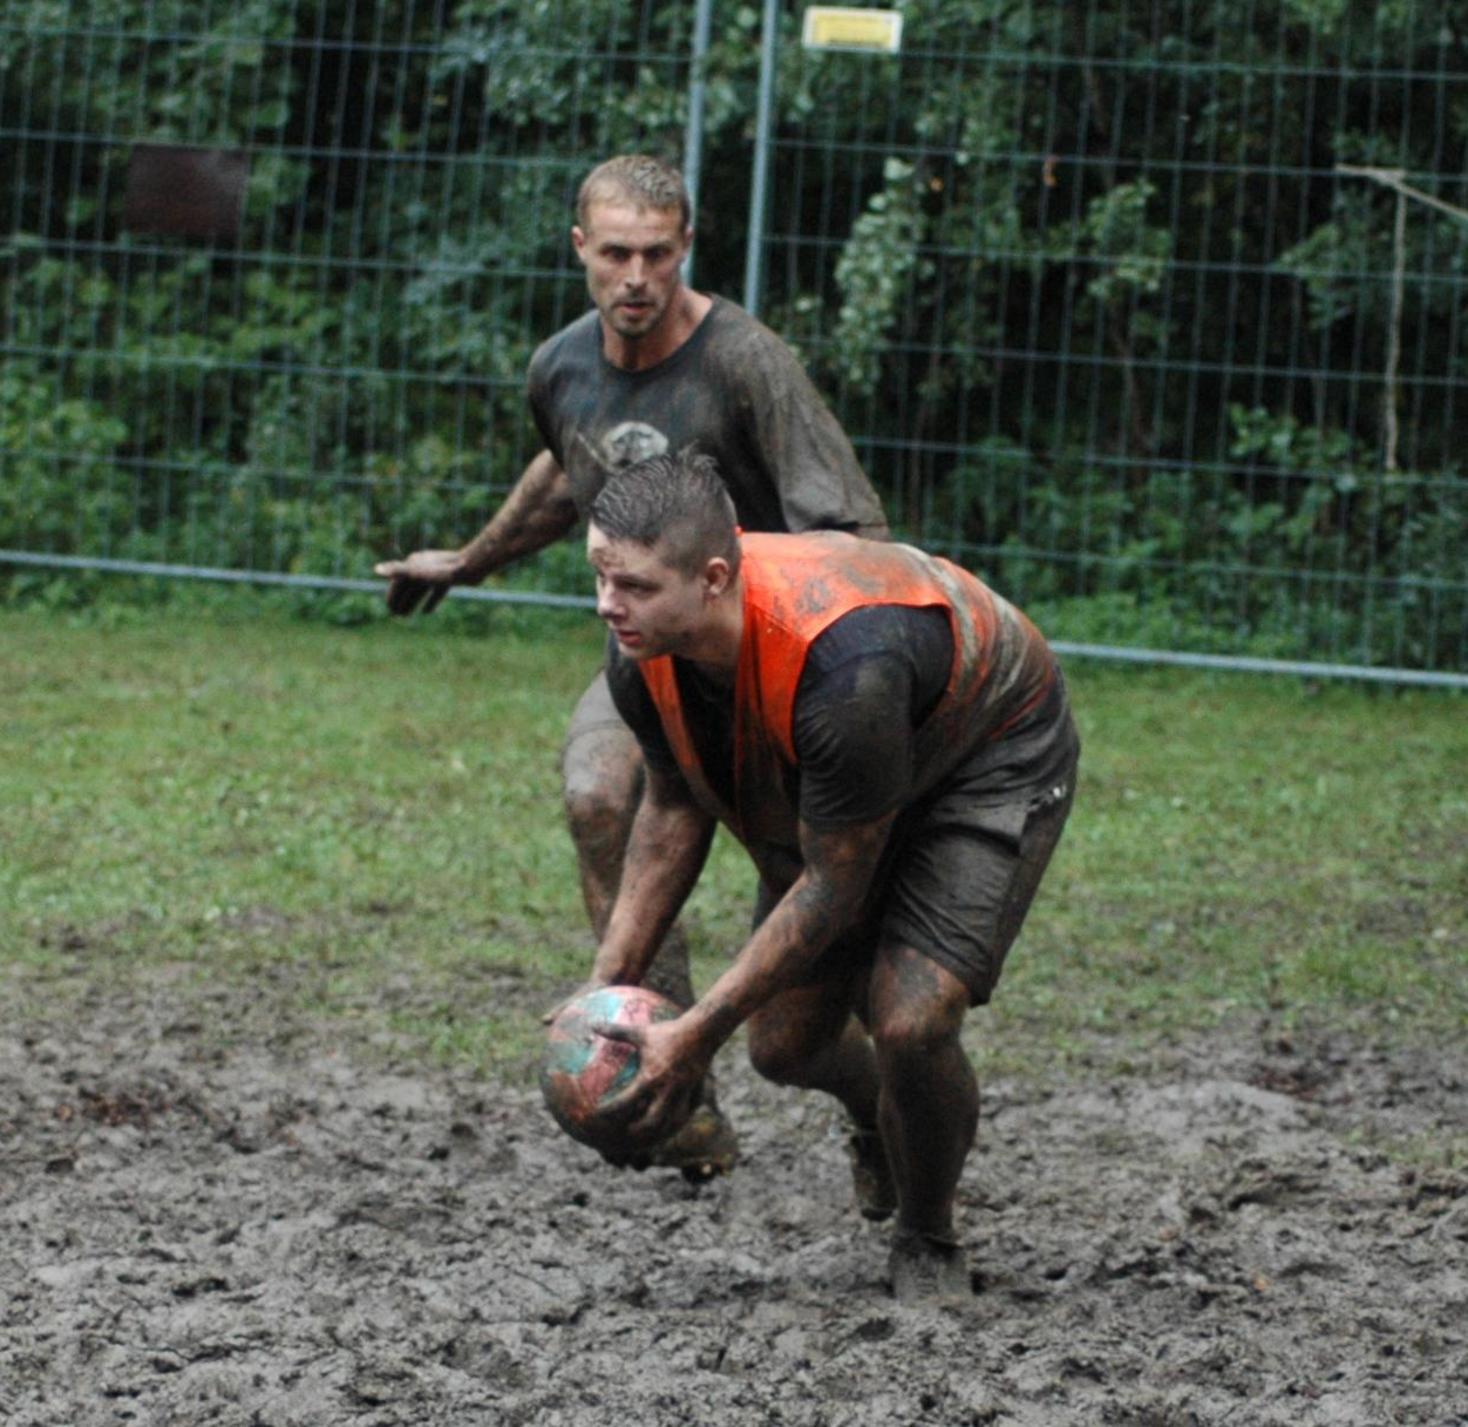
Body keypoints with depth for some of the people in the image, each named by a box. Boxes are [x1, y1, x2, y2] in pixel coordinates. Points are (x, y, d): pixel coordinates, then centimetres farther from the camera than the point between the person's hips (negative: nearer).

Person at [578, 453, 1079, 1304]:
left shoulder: (840, 666, -44)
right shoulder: (643, 653, -23)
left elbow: (834, 887, -32)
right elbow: (675, 809, -3)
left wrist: (697, 1034, -30)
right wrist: (609, 985, -10)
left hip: (996, 755, -7)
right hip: (825, 779, 7)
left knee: (911, 1022, -23)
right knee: (786, 1046, 5)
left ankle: (930, 1243, 6)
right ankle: (881, 1119, 42)